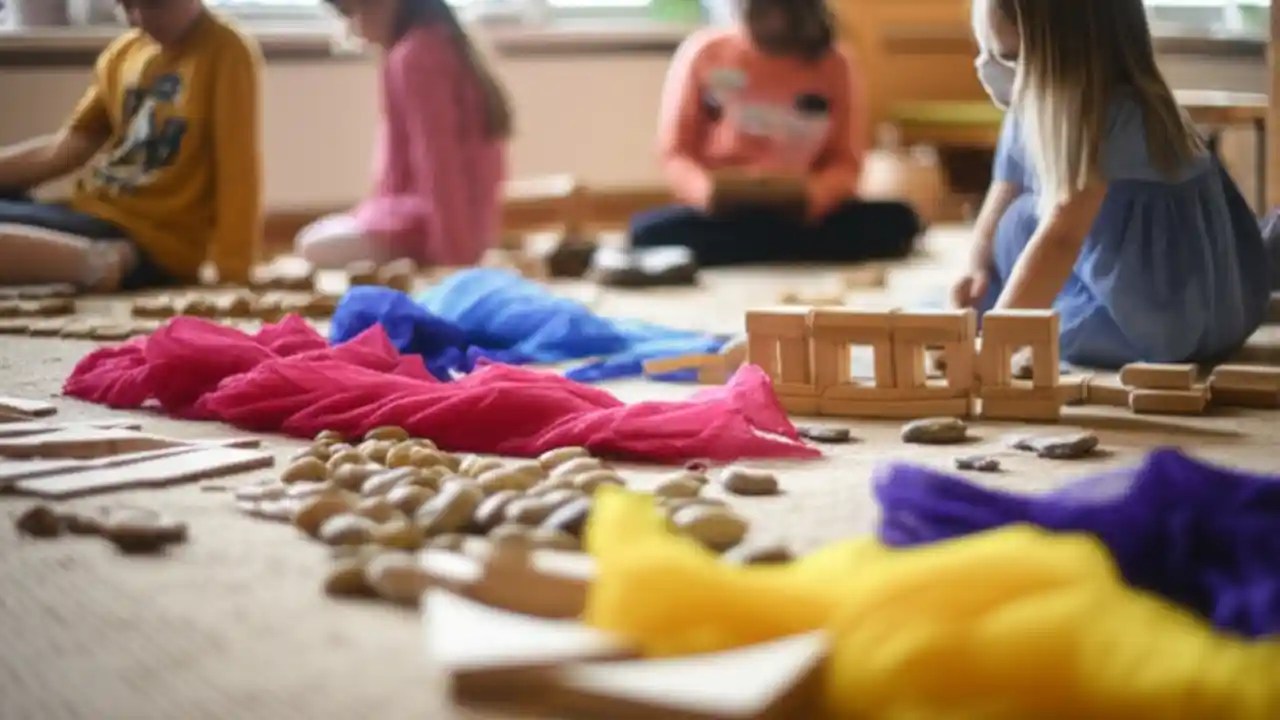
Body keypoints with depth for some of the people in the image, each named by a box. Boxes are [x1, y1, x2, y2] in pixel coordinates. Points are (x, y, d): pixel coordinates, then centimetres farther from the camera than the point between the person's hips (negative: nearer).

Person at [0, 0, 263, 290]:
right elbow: (72, 143, 17)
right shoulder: (124, 50, 12)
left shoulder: (227, 53, -11)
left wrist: (231, 276, -23)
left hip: (153, 244, -9)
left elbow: (240, 169, -17)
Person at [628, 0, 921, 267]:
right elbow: (674, 153, 0)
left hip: (802, 216, 1)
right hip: (722, 214, -1)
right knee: (648, 231, -32)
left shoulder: (834, 65, 0)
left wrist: (814, 195, -19)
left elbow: (846, 163, 3)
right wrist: (705, 189, -22)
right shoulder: (706, 53, -1)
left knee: (897, 222, -26)